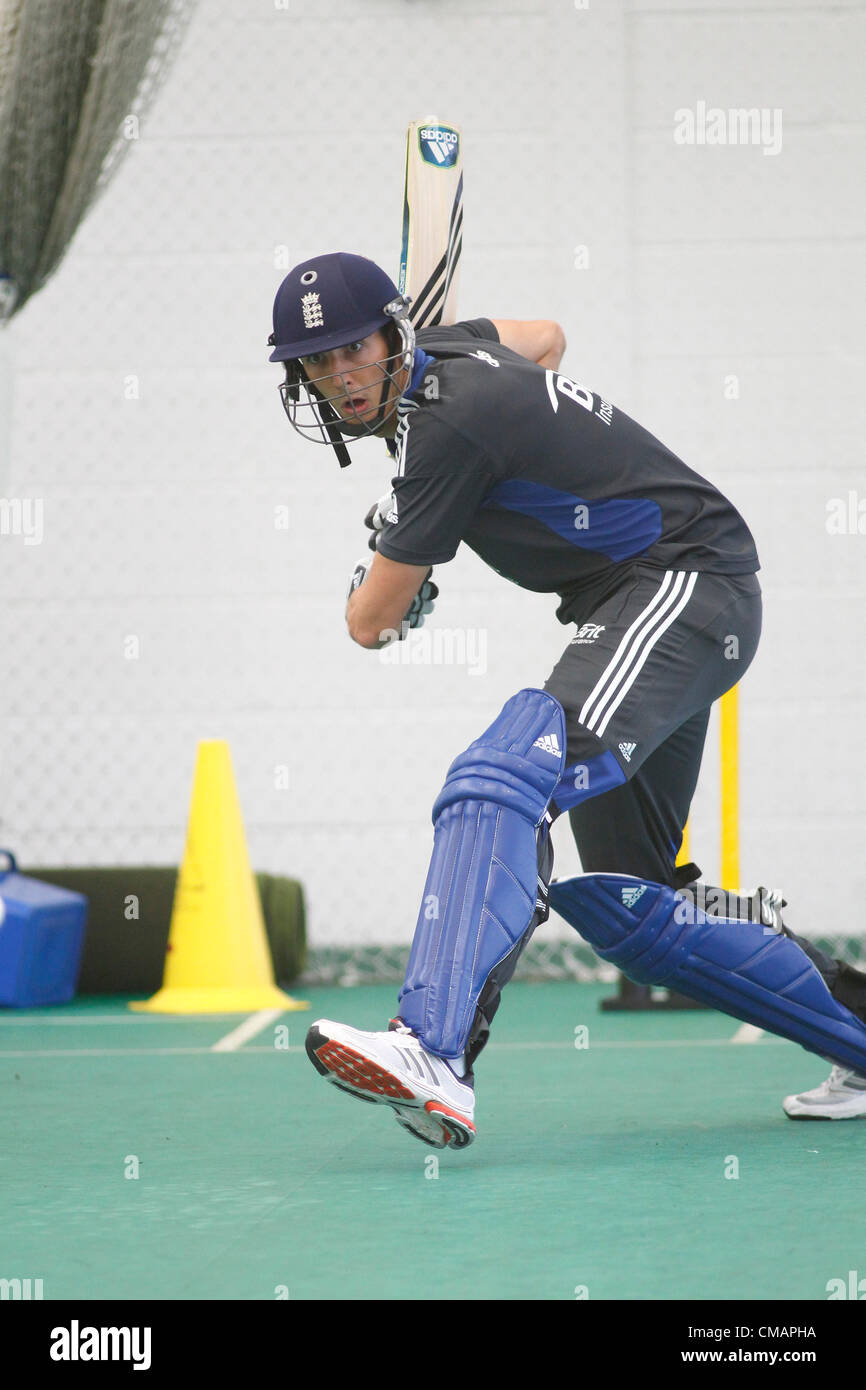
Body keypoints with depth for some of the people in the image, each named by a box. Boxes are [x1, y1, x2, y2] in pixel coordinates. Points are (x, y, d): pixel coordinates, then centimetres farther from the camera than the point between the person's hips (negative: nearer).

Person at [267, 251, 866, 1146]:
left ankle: (434, 1055, -49)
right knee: (621, 903, 11)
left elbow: (372, 623, -12)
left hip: (687, 589, -11)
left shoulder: (446, 423, -19)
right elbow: (543, 338, 35)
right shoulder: (446, 349, 9)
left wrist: (378, 564, 14)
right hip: (640, 609, 11)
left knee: (503, 779, -32)